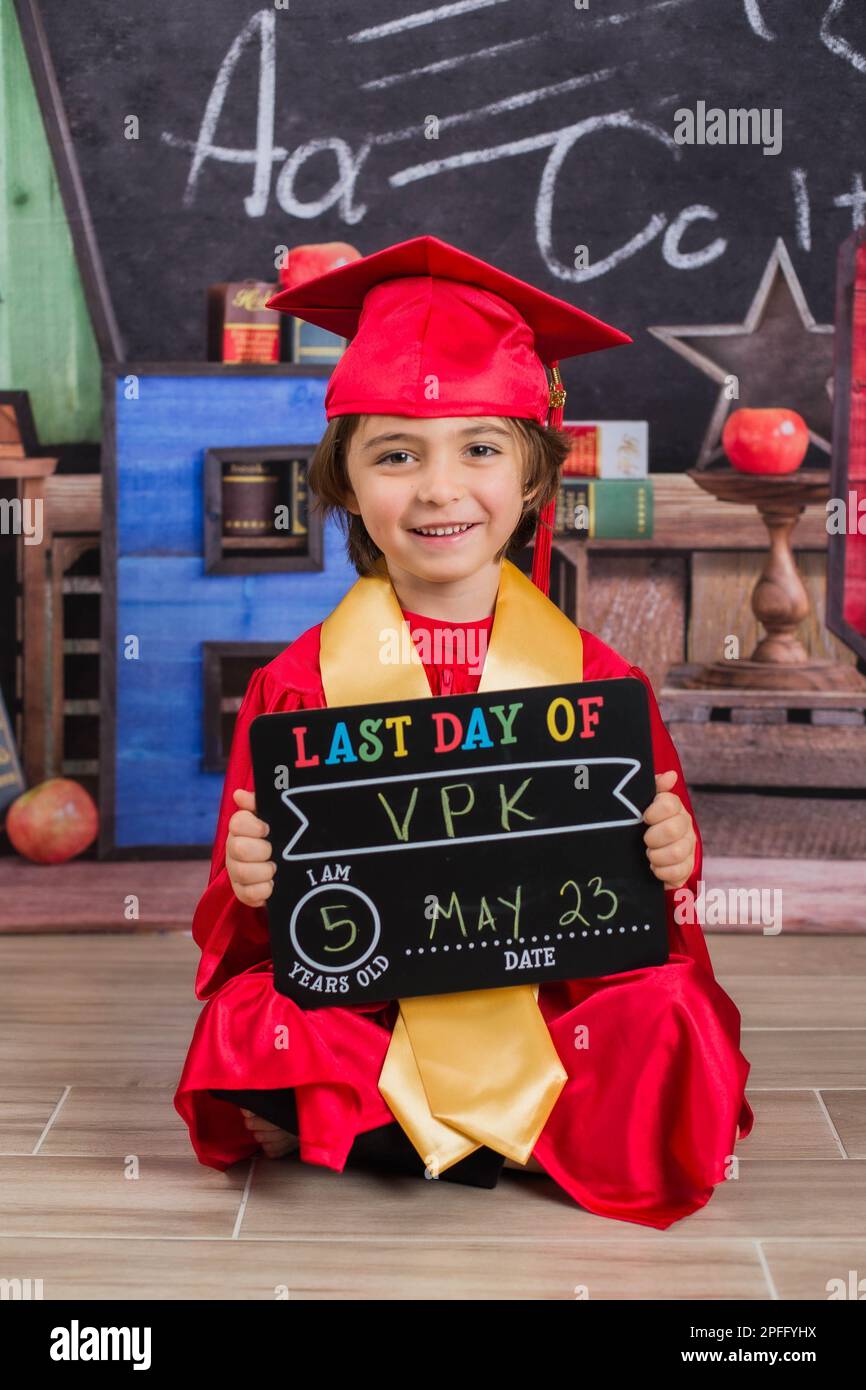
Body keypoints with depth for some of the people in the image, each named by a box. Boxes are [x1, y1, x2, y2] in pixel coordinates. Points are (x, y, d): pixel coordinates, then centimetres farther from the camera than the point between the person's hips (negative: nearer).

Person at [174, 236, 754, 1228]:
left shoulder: (599, 680, 1)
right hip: (355, 998, -1)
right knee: (246, 1036, -28)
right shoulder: (296, 687, 0)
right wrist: (251, 885, -19)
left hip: (556, 998, 2)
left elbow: (645, 898, 8)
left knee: (673, 1020, -26)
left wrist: (671, 864, -15)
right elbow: (249, 921, 4)